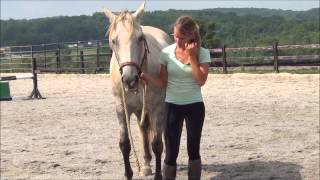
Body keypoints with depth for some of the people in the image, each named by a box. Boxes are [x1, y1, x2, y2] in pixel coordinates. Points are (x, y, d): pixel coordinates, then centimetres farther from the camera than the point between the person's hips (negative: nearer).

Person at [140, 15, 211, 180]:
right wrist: (147, 77, -20)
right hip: (172, 106, 0)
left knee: (194, 150, 9)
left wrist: (191, 56, -20)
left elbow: (201, 81, -17)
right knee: (171, 152, 1)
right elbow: (163, 83, -1)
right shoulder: (167, 53, -5)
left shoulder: (203, 53, -7)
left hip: (195, 106, 0)